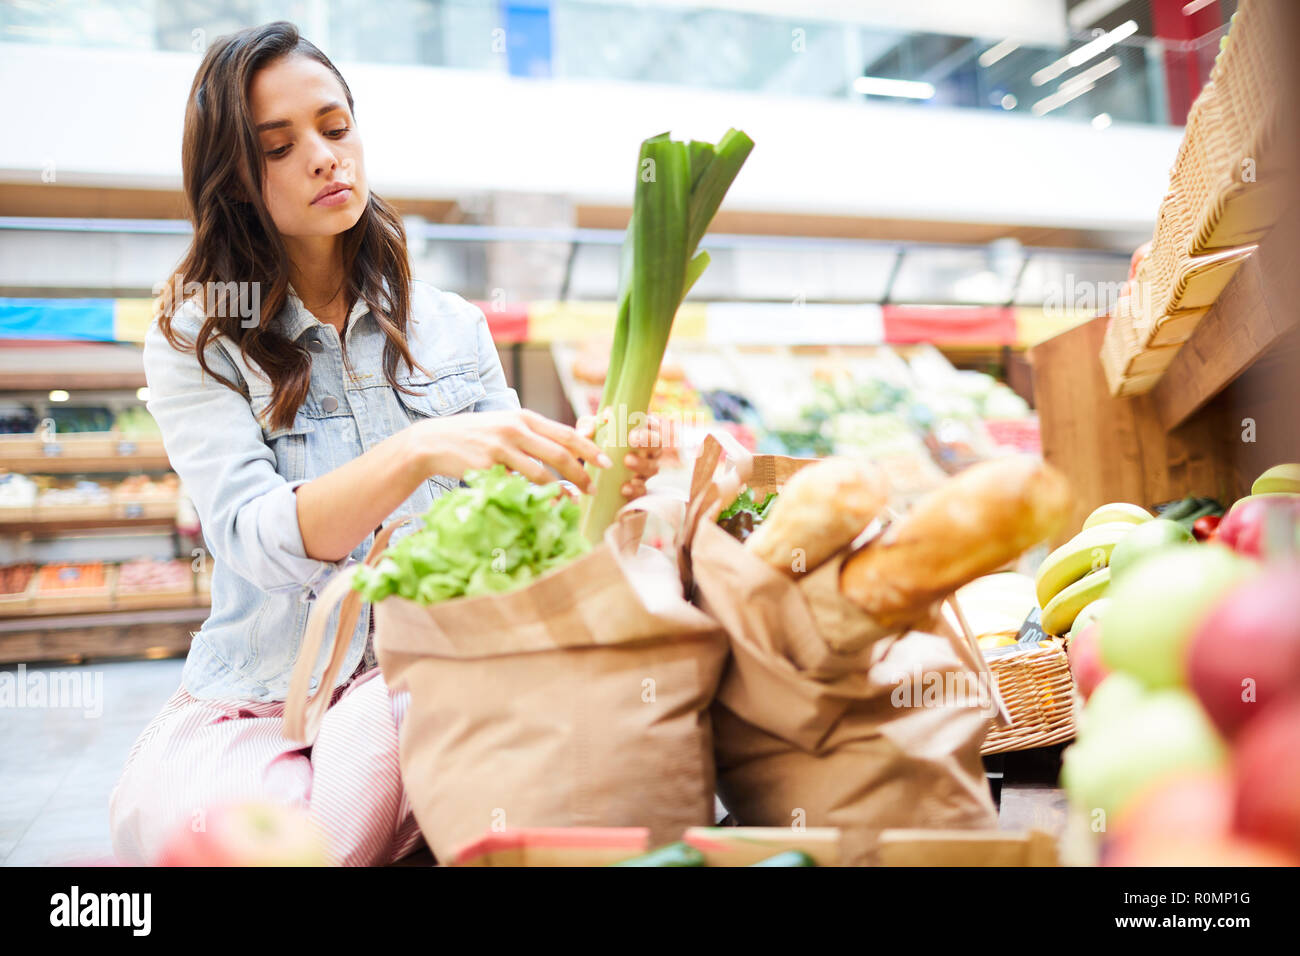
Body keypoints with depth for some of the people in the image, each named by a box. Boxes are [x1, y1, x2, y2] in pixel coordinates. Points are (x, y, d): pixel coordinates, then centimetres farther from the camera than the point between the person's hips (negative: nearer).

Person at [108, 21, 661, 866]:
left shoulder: (452, 328, 9)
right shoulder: (196, 342, 0)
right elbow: (257, 542, -16)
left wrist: (591, 474, -17)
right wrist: (421, 451, -33)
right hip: (259, 696, 0)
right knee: (178, 819, -31)